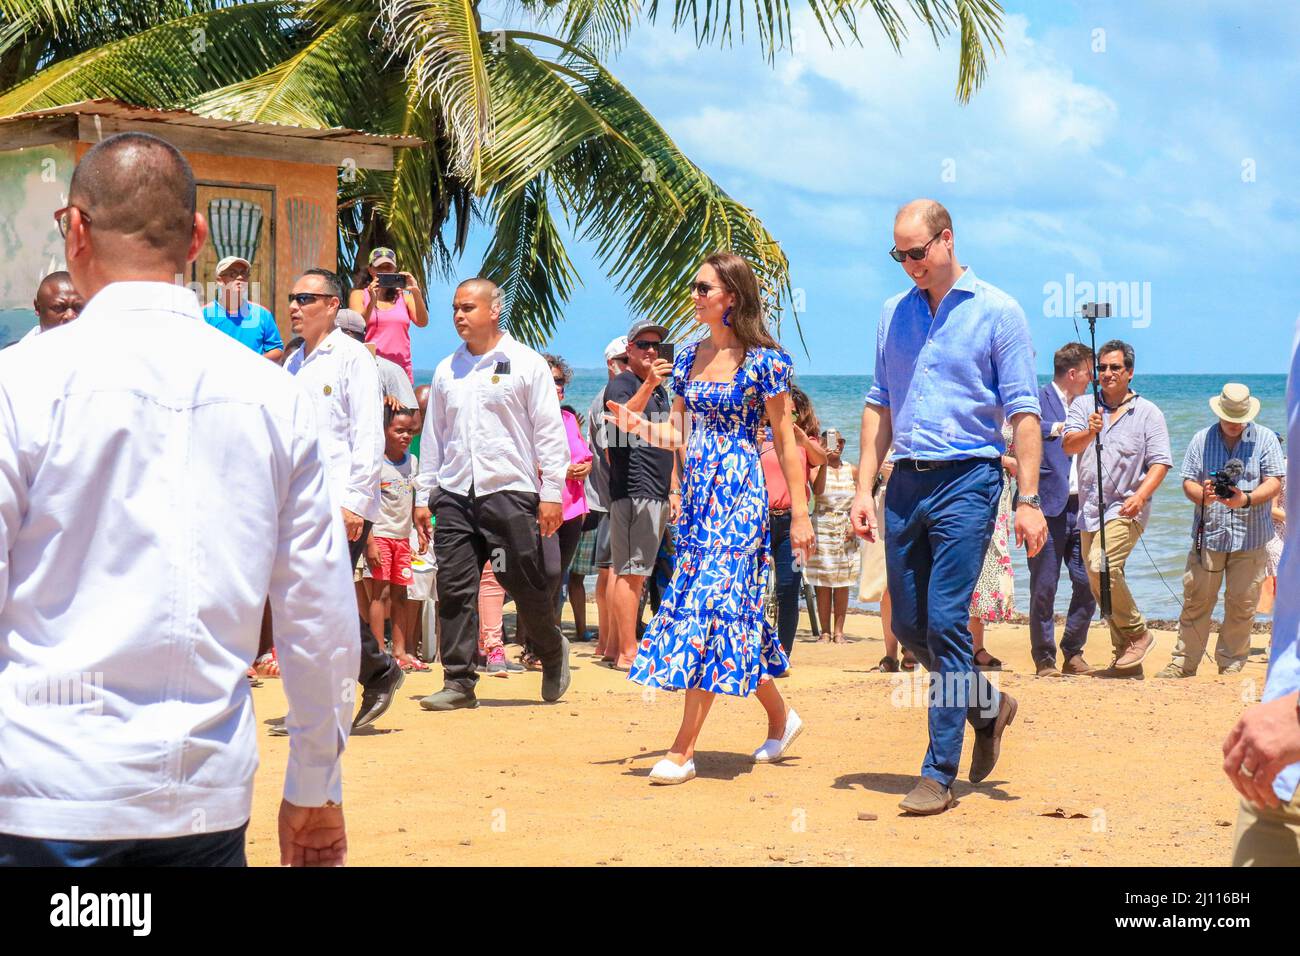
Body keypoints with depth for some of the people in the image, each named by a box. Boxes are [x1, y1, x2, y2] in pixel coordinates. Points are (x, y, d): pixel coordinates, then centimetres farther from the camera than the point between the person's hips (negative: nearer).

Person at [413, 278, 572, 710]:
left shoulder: (526, 364, 1)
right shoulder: (446, 370, 15)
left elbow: (550, 432, -1)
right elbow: (433, 436, 19)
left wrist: (552, 493, -7)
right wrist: (424, 495, 13)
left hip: (510, 491, -4)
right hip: (455, 494, 4)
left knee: (527, 585, 0)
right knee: (454, 589, -2)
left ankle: (553, 651, 27)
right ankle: (458, 682, 3)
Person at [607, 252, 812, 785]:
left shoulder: (764, 361, -7)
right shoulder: (688, 359, 11)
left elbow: (786, 441, -5)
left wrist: (800, 514, -7)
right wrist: (637, 426, -4)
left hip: (740, 500, -7)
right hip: (697, 500, 7)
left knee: (711, 608, -12)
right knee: (732, 613, 9)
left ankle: (683, 750, -11)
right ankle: (781, 717, 28)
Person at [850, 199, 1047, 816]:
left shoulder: (996, 312, -2)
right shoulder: (894, 314, 13)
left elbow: (1023, 412, -4)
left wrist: (1029, 499, -11)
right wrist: (864, 488, 9)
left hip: (967, 480, -6)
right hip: (906, 481, 6)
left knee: (945, 621, -9)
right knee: (908, 624, 8)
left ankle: (939, 772, -3)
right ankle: (988, 707, 32)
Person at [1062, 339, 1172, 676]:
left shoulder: (1148, 413, 2)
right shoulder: (1084, 407, 11)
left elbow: (1160, 462, -4)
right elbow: (1068, 445, -4)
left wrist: (1141, 495, -20)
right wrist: (1089, 432, -25)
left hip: (1125, 510, -5)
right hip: (1090, 509, 5)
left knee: (1103, 567, -26)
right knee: (1100, 586, 8)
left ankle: (1138, 633, -8)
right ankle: (1126, 659, 18)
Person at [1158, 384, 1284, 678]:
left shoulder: (1265, 439, 3)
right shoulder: (1201, 439, 8)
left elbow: (1274, 482, -4)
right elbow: (1188, 481, 5)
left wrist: (1247, 500, -23)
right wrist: (1202, 496, -18)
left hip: (1250, 538, -1)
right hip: (1208, 533, 1)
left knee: (1242, 605, 3)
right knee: (1196, 601, 1)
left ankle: (1231, 665, 14)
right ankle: (1184, 662, 9)